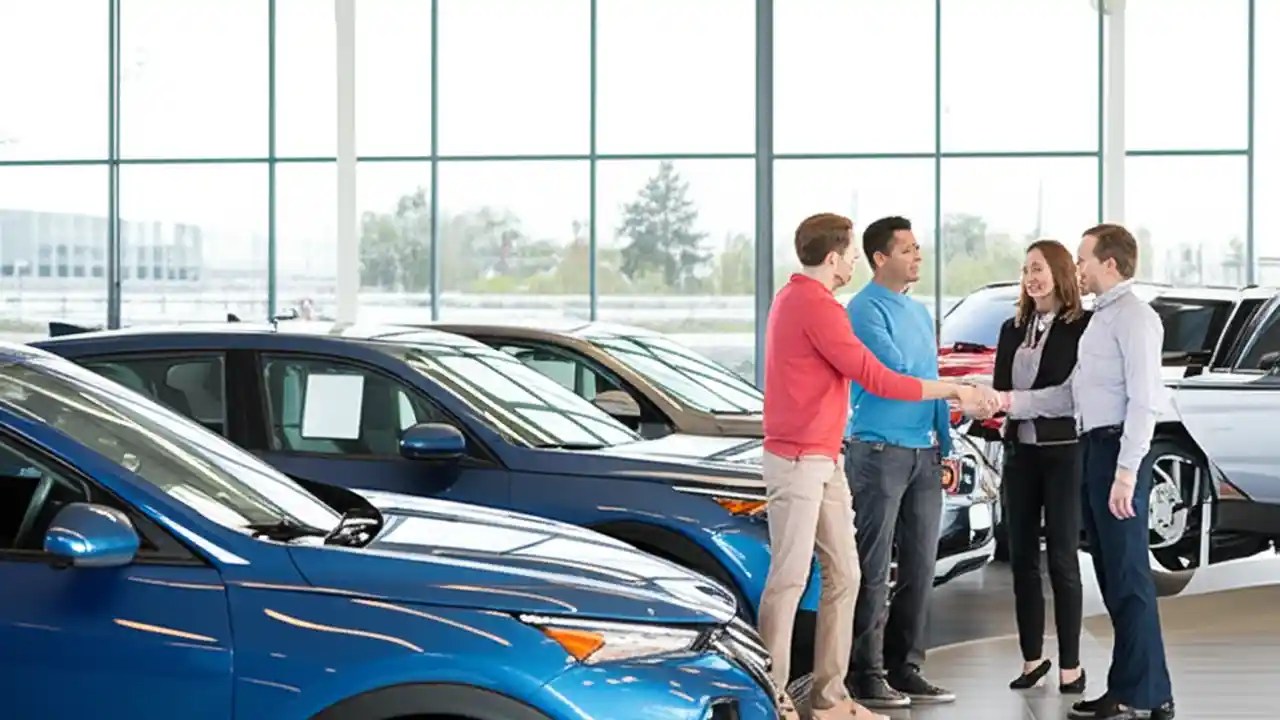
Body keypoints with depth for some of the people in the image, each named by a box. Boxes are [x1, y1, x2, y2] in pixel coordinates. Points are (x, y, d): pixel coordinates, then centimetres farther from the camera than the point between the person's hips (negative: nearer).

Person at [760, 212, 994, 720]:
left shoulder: (798, 297, 16)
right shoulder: (813, 306, -17)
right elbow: (877, 380, -14)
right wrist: (953, 390, -5)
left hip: (825, 460, 10)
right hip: (797, 462, -10)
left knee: (842, 575, 10)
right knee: (789, 578, -7)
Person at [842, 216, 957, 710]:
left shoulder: (920, 313, 18)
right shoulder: (865, 310, -8)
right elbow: (895, 370, -17)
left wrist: (946, 448, 14)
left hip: (924, 455, 8)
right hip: (880, 451, -8)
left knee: (920, 566, 8)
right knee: (874, 568, -5)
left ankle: (904, 667, 16)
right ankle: (865, 673, 0)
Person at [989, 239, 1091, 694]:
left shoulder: (1083, 326, -7)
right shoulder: (1013, 329, 13)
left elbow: (1075, 394, -14)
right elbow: (1001, 388, 8)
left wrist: (1018, 401, -20)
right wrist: (998, 400, -14)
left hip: (1064, 452, -6)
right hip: (1020, 452, 6)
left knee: (1061, 560, -2)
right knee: (1022, 557, 8)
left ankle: (1070, 665, 6)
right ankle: (1032, 657, 18)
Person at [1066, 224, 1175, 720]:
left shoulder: (1134, 317, -12)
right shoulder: (1100, 316, 16)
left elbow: (1144, 400, -18)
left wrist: (1126, 472, -23)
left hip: (1118, 451, -10)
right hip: (1094, 450, 10)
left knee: (1128, 576, -5)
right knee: (1110, 575, 13)